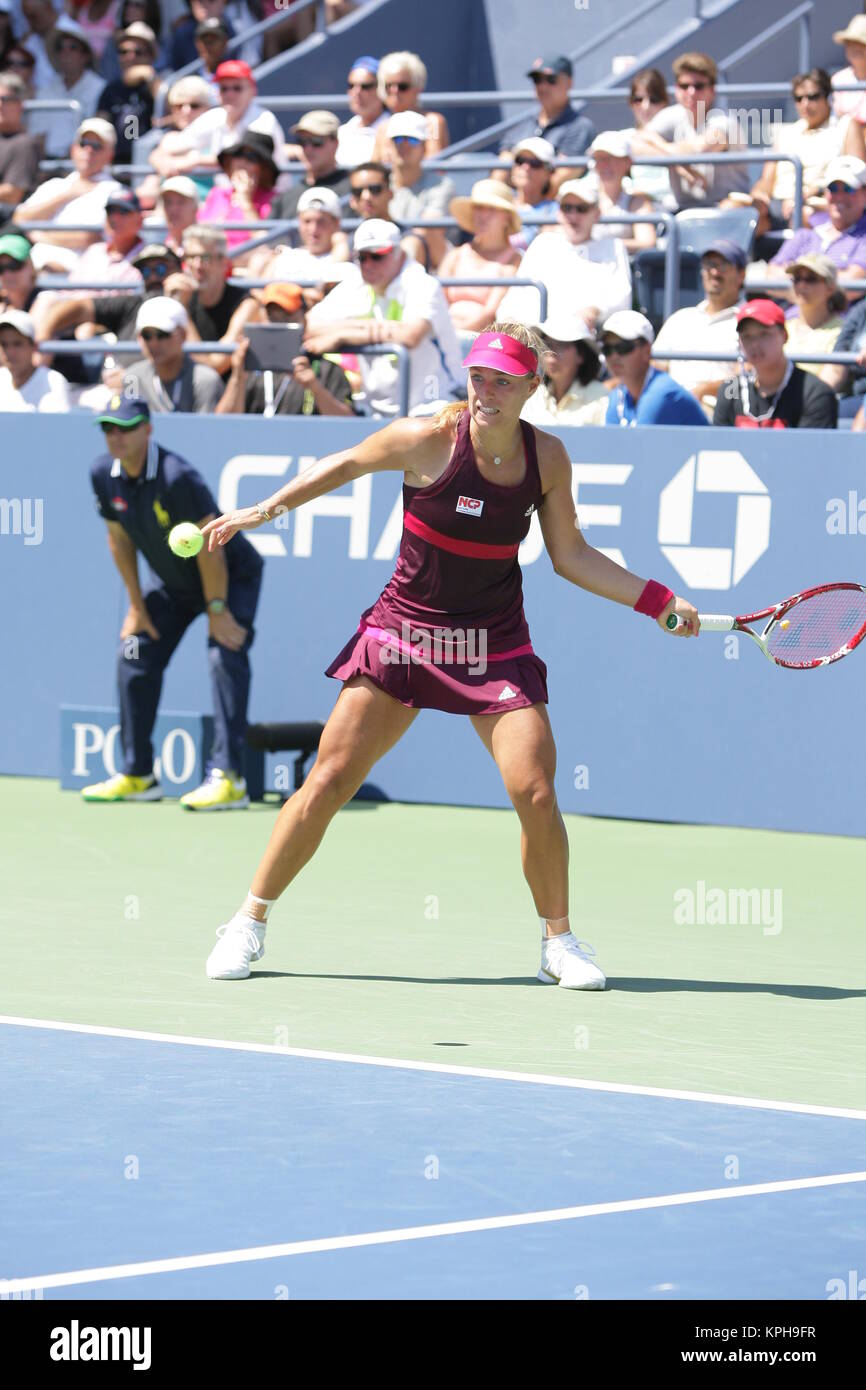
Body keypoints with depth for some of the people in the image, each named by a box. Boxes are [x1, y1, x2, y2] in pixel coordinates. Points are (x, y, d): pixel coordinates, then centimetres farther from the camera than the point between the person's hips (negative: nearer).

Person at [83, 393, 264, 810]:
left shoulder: (177, 477, -34)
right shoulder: (103, 475, -13)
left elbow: (208, 546, -28)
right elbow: (120, 540, 0)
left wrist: (217, 609, -23)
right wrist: (136, 604, 2)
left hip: (231, 576, -7)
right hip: (171, 583, 7)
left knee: (225, 657, -23)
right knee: (135, 658, 3)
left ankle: (228, 778, -28)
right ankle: (138, 776, 14)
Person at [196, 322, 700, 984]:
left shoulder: (548, 457, -6)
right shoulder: (429, 438, -16)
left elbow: (571, 556, 6)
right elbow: (345, 465, 2)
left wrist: (657, 599, 1)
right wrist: (260, 512, 4)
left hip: (495, 646, 2)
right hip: (406, 628, -2)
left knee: (536, 794, -12)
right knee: (329, 780, -5)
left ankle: (559, 942, 8)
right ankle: (250, 923, 10)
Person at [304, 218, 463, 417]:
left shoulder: (423, 285, -9)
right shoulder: (354, 286, 9)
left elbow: (410, 336, -28)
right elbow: (308, 327, 1)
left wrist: (340, 337, -20)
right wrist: (364, 325, -15)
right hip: (379, 412, 6)